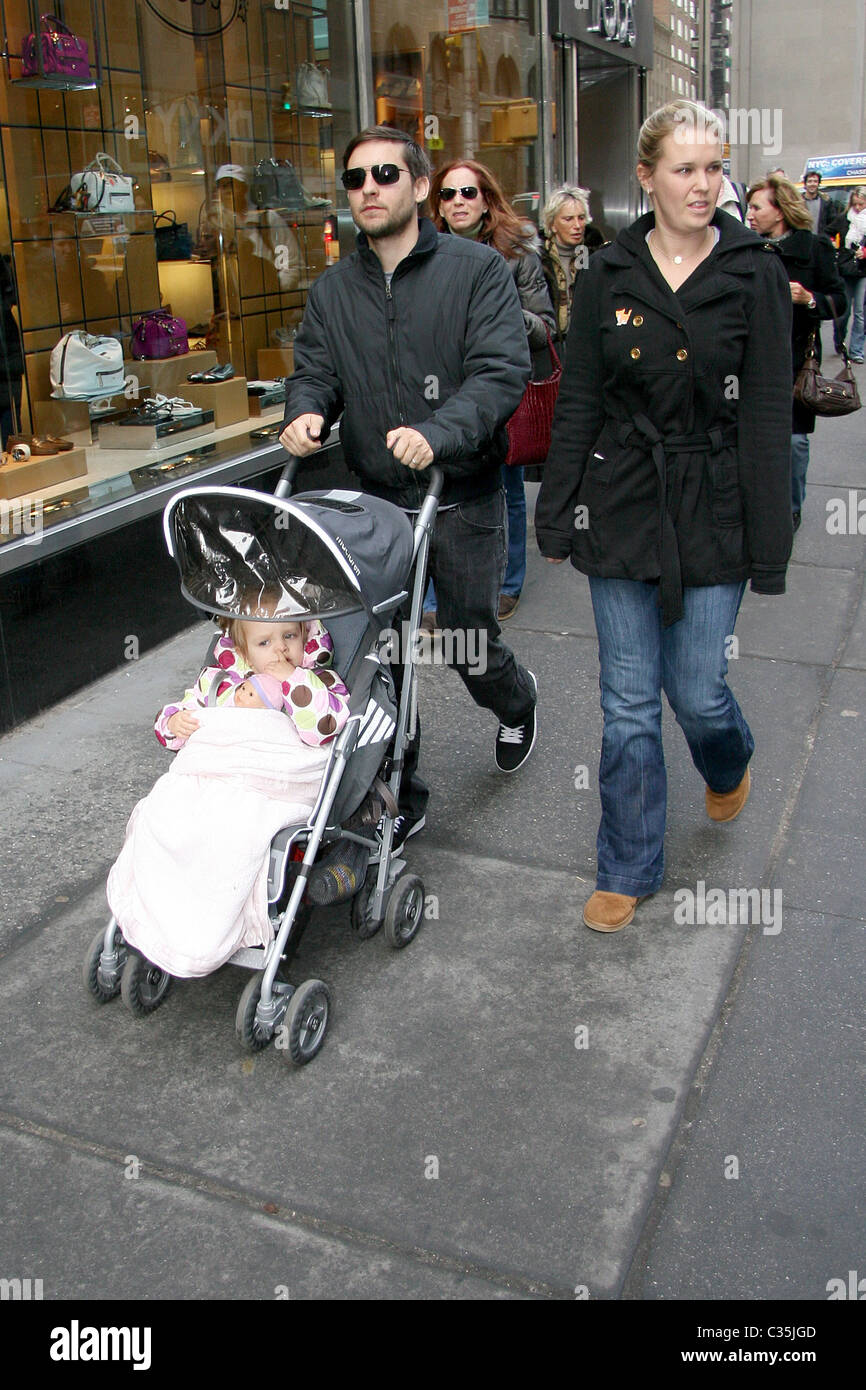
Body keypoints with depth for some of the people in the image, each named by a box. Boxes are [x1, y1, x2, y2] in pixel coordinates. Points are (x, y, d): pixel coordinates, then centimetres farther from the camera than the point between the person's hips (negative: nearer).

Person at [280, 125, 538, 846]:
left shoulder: (478, 269, -5)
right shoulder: (333, 288, 9)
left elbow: (501, 371, -16)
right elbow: (314, 369, 10)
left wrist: (438, 432, -34)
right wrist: (305, 411, -15)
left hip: (461, 499, -3)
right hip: (374, 499, 4)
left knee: (470, 643, 6)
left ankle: (517, 701, 44)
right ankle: (400, 795, 21)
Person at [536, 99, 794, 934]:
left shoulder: (754, 275, -1)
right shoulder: (609, 276, 4)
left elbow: (769, 418, -4)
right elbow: (576, 406, 5)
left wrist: (768, 546, -8)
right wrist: (557, 518, 3)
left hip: (714, 516, -1)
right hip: (622, 511, 1)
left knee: (696, 690, 4)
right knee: (629, 704, 5)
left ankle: (728, 766, 43)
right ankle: (629, 869, 22)